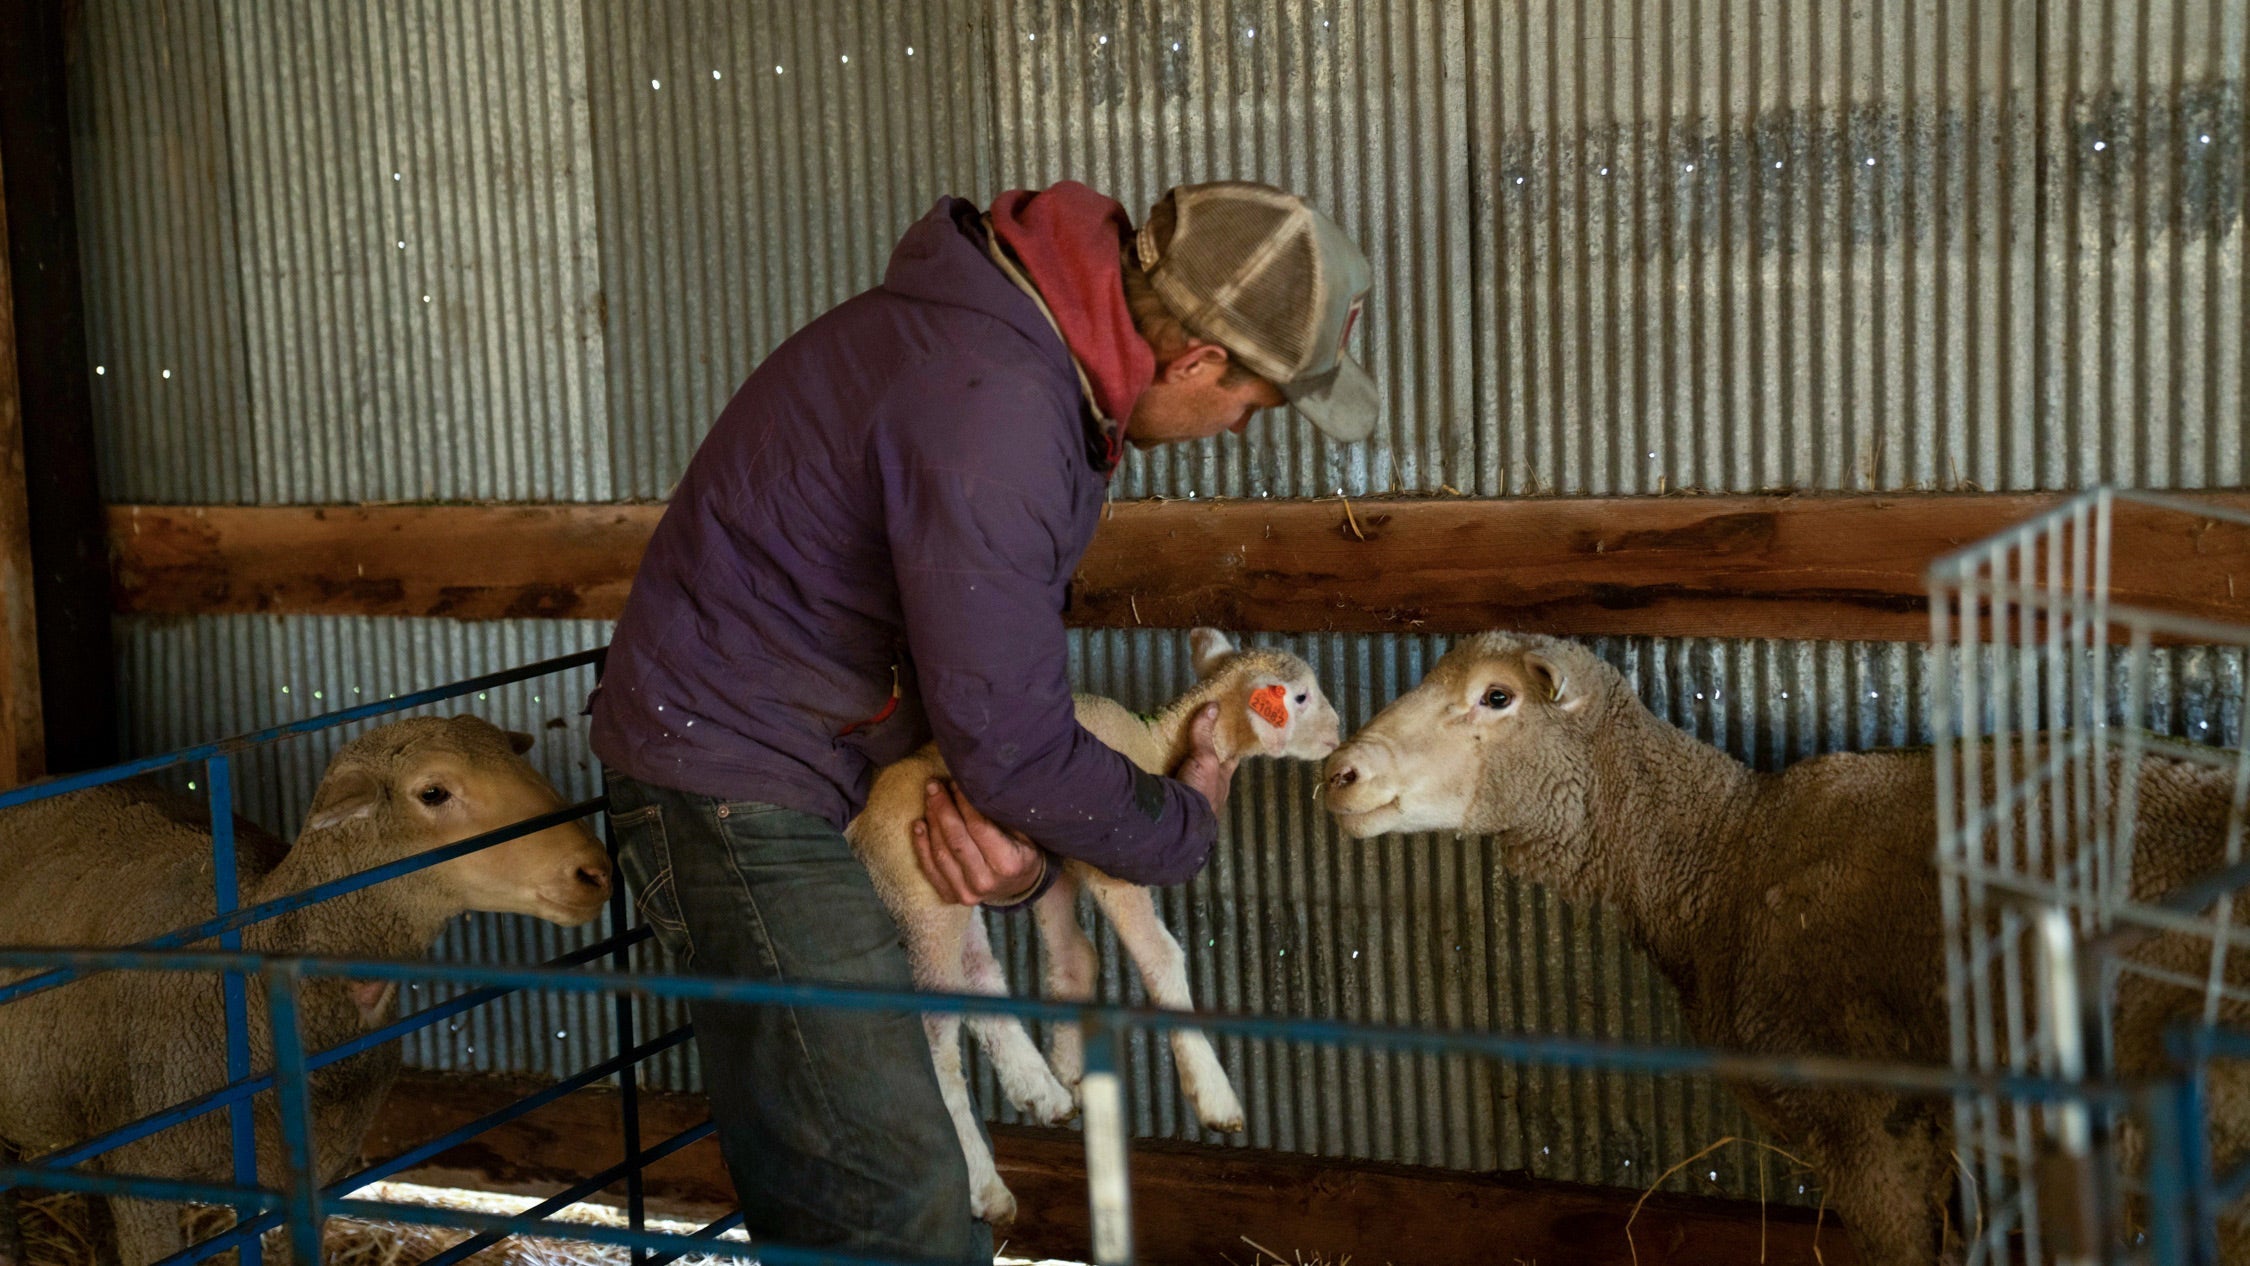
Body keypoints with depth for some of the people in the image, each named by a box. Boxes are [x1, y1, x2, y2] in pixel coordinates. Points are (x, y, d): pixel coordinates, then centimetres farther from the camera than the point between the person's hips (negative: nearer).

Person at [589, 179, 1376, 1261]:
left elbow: (1005, 651, 10)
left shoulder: (1049, 343, 3)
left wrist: (1016, 826, -7)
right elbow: (1010, 744, -23)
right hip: (735, 780, -10)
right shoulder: (988, 410, -29)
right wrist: (1184, 828, -4)